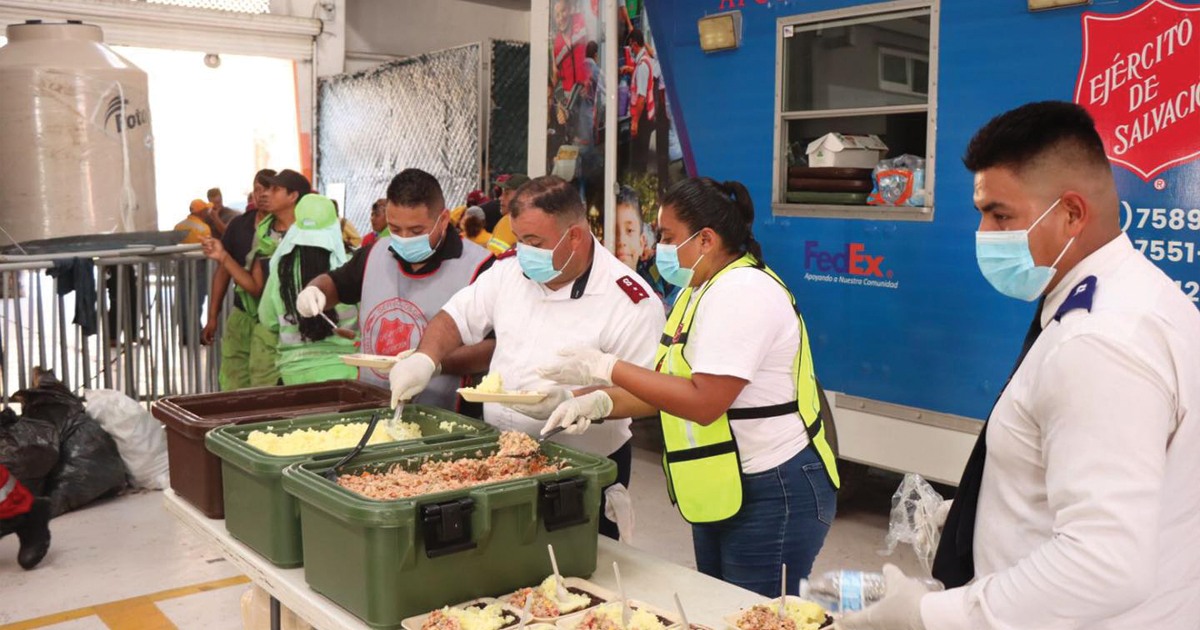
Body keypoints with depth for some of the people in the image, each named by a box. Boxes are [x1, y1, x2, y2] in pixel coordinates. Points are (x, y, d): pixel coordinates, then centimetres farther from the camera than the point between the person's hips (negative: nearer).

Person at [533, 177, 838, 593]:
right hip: (722, 495, 10)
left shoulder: (743, 293, -20)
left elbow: (702, 402, -26)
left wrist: (606, 368, -20)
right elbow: (673, 385, 11)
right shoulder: (700, 291, 12)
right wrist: (599, 403, -4)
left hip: (774, 496, -10)